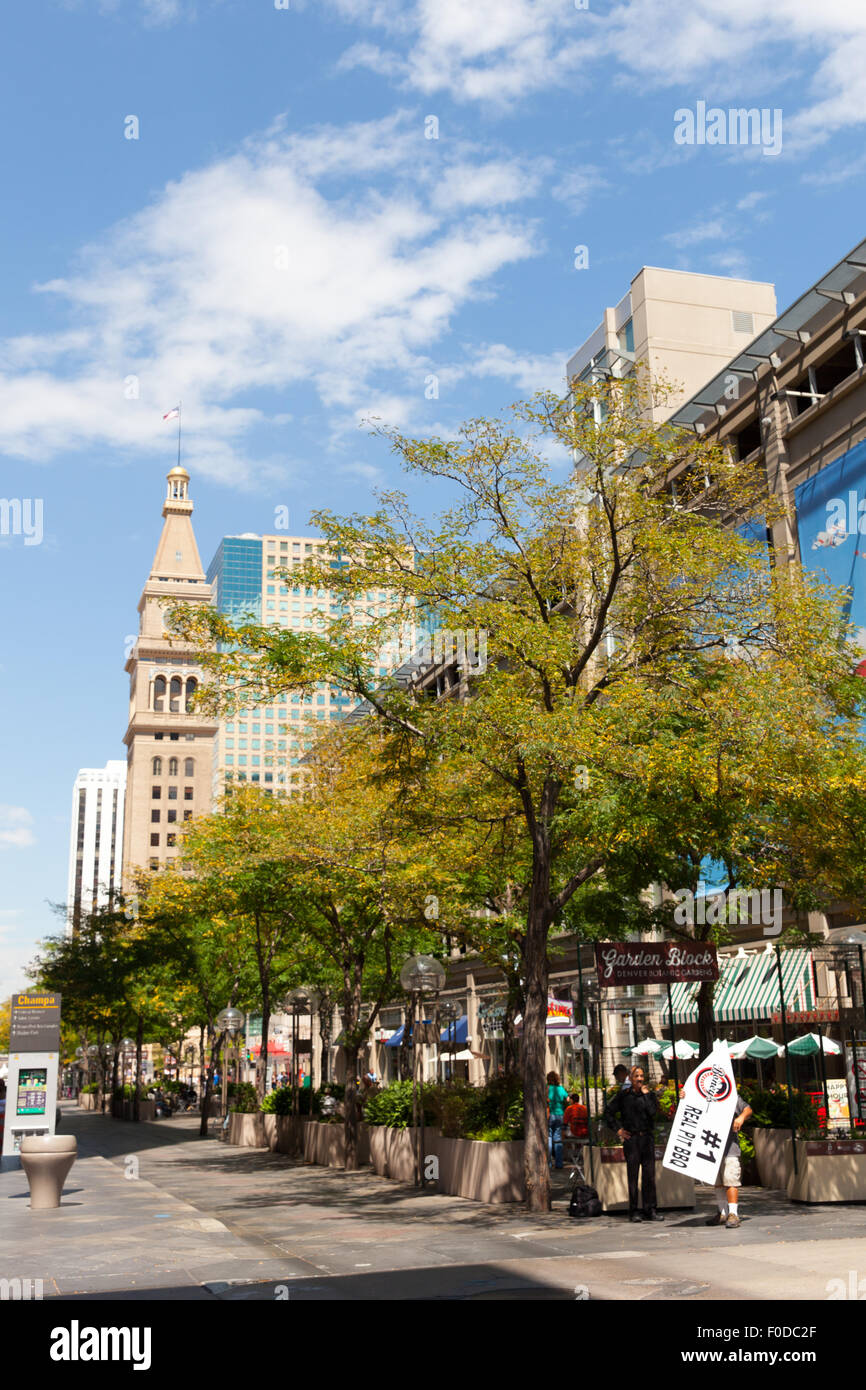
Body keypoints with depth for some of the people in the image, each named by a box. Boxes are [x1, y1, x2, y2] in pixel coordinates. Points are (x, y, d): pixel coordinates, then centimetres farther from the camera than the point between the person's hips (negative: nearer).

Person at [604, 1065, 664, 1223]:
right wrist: (618, 1130, 1)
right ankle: (633, 1211, 6)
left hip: (647, 1138, 2)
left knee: (649, 1174, 2)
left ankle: (650, 1210, 9)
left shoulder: (650, 1094, 8)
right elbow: (609, 1113, 8)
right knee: (633, 1175, 0)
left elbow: (653, 1112, -10)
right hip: (631, 1138, -2)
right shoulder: (623, 1095, 3)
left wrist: (646, 1095, -6)